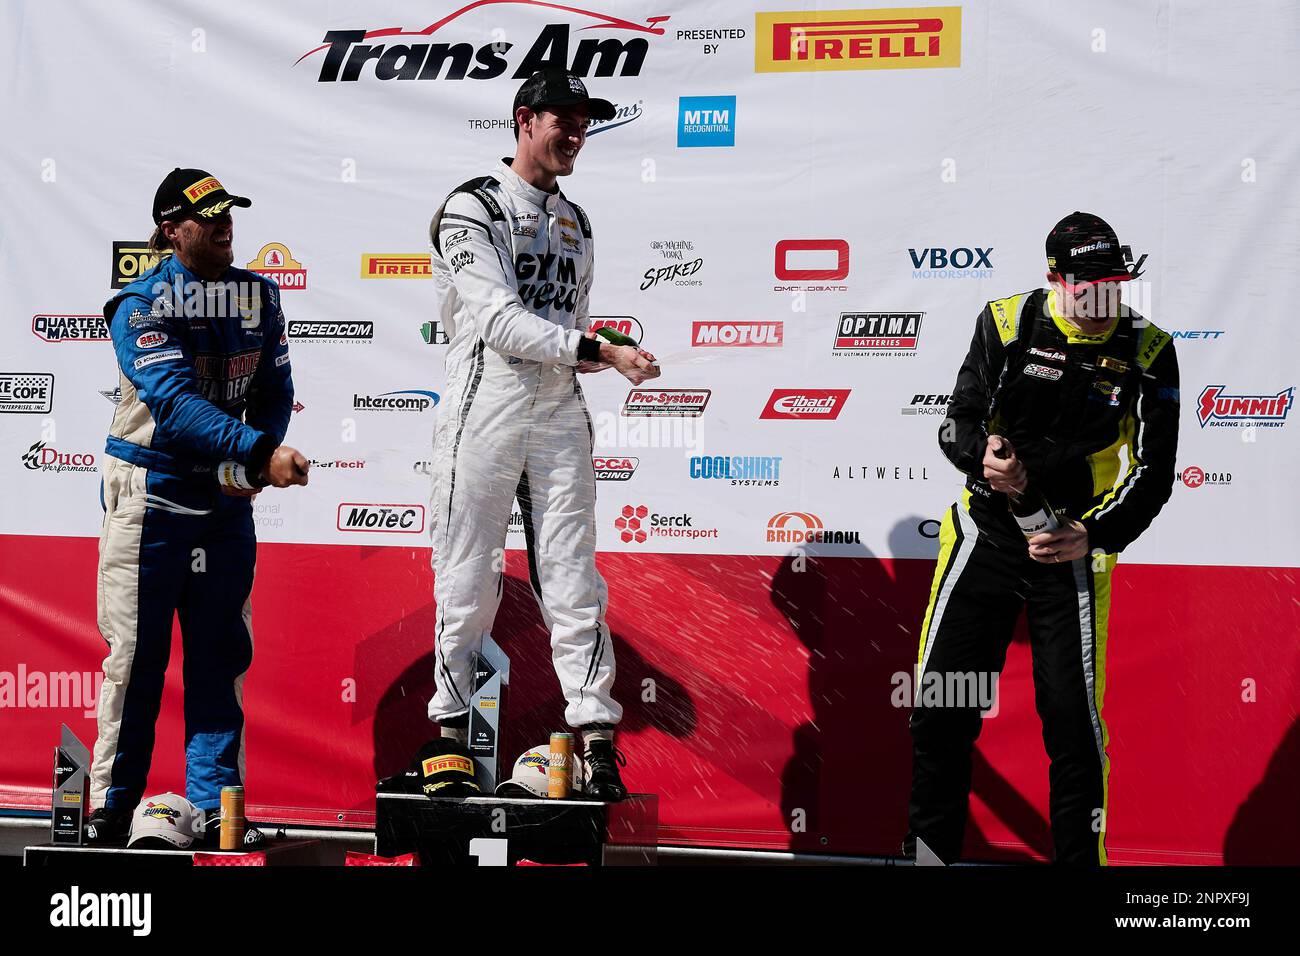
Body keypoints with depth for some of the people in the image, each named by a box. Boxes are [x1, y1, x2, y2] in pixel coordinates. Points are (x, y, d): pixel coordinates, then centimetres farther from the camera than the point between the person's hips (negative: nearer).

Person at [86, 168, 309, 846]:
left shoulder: (259, 296, 5)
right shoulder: (141, 304, -12)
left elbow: (274, 391, 9)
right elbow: (177, 403, -24)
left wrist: (248, 466, -9)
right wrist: (262, 451, -35)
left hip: (227, 495, 5)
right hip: (149, 495, -4)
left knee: (221, 654, 6)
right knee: (136, 653, 0)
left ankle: (216, 806, 13)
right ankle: (111, 807, 12)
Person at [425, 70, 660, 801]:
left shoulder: (575, 223, 18)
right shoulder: (471, 209, -5)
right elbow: (498, 320, -16)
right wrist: (601, 352, -23)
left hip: (560, 417, 5)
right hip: (485, 412, -5)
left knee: (574, 581, 2)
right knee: (469, 583, 1)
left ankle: (597, 742, 2)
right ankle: (451, 730, 14)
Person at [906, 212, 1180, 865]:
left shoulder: (1146, 351, -6)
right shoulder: (1006, 324, -3)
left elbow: (1155, 472, -6)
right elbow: (958, 423, -2)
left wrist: (1095, 536, -20)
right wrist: (982, 454, -25)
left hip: (1072, 550, -2)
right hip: (983, 536, 2)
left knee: (1073, 724, -4)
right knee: (939, 712, 5)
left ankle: (1082, 856, 13)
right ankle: (928, 851, 21)